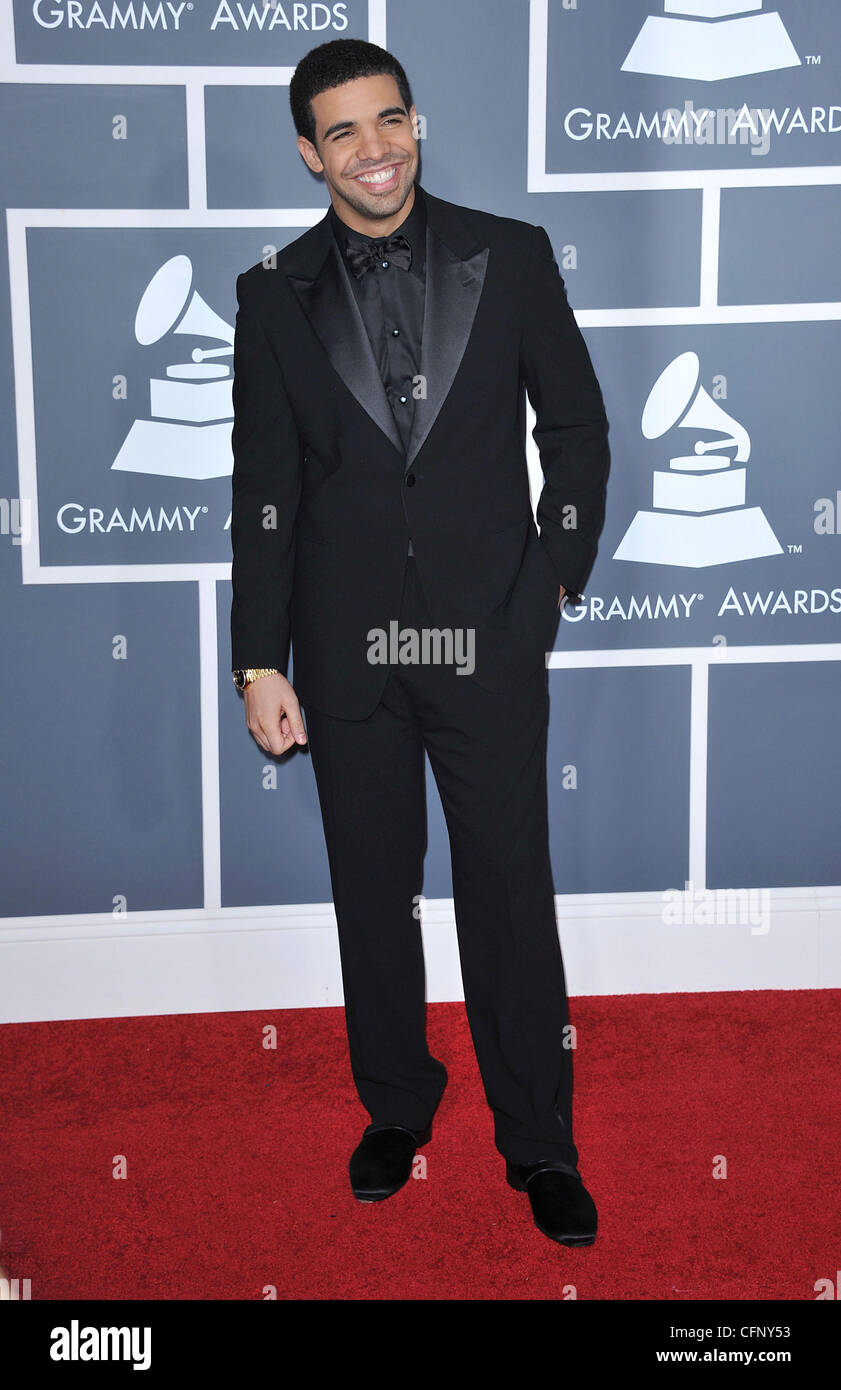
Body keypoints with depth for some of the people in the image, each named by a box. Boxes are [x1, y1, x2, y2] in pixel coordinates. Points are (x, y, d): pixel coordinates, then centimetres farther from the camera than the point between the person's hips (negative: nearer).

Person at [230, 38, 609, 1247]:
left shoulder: (510, 257, 1)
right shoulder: (276, 294, 3)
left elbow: (575, 422, 8)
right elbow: (263, 490, 3)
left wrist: (558, 570, 2)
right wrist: (260, 663, 0)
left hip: (489, 636, -1)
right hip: (347, 646, 2)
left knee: (512, 894, 4)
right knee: (372, 895, 12)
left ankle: (539, 1145, 20)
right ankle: (396, 1106, 33)